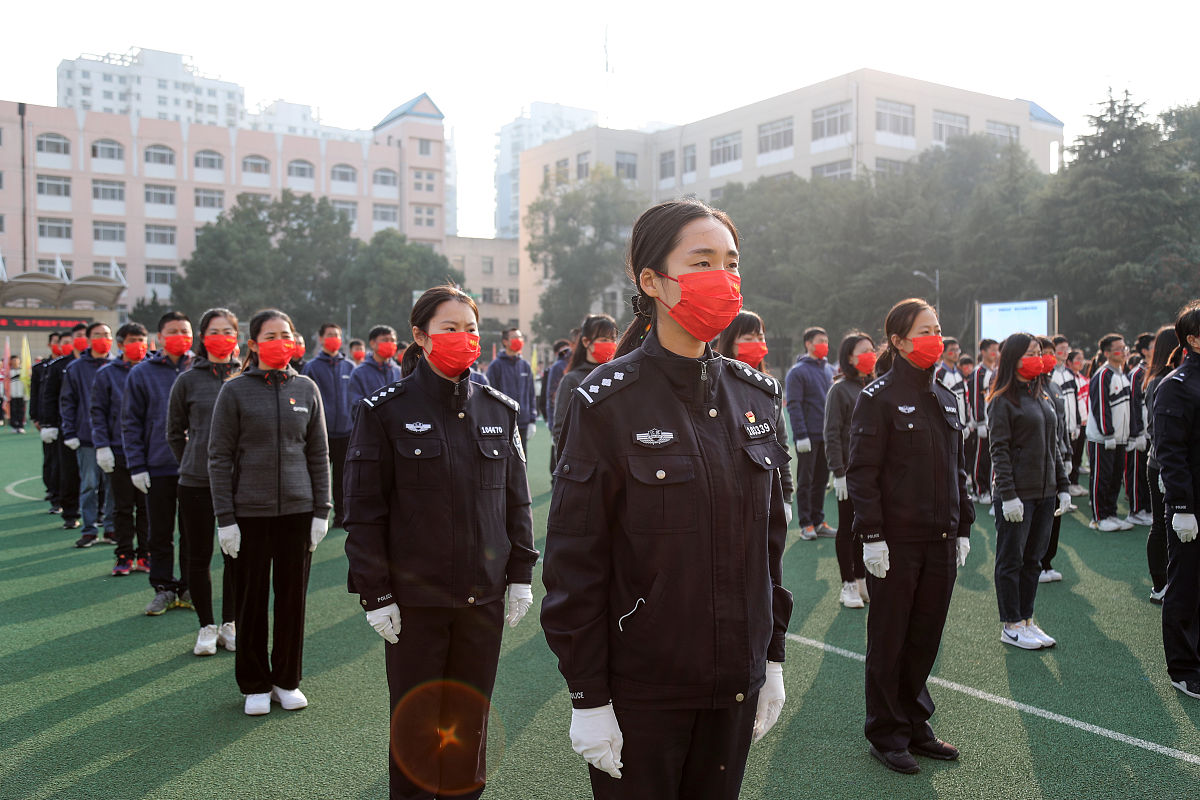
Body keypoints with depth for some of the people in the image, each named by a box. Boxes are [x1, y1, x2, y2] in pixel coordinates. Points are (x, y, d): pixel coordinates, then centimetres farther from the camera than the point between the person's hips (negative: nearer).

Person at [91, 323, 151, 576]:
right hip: (119, 451, -1)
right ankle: (124, 556, 14)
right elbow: (98, 412, 2)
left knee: (147, 506, 6)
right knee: (123, 507, 6)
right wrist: (102, 446, -6)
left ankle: (145, 555, 15)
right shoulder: (106, 374, 3)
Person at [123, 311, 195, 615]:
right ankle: (163, 588, 21)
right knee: (160, 534, 9)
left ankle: (191, 588, 20)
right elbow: (131, 423, 2)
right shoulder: (141, 374, 2)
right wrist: (137, 465, -4)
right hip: (159, 467, 0)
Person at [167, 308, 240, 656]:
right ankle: (207, 626, 21)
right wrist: (190, 461, 5)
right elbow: (174, 432, 12)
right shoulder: (188, 380, 2)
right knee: (198, 556, 6)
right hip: (196, 483, 0)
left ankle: (231, 623, 22)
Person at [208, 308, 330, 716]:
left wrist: (321, 510, 4)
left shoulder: (306, 388, 6)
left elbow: (319, 454, 9)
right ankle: (255, 685, 23)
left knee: (293, 596, 9)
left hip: (298, 510, 2)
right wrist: (225, 518, -7)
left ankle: (287, 680, 25)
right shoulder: (235, 391, -2)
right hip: (250, 512, -2)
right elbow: (219, 457, -2)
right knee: (251, 599, 7)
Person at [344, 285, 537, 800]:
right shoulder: (385, 411, -4)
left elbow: (516, 499, 11)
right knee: (415, 719, 9)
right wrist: (375, 593, -8)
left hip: (484, 597, 3)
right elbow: (363, 511, -5)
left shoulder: (499, 410, 7)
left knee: (471, 718, 14)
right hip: (414, 599, -3)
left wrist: (521, 574, 7)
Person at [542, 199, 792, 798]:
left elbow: (769, 538, 10)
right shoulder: (608, 402, -14)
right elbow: (574, 562, -12)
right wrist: (587, 698, -11)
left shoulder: (755, 395, 3)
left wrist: (773, 658, 10)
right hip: (640, 692, -5)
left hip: (736, 683, 5)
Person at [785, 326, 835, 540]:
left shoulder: (829, 370, 14)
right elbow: (794, 405, -13)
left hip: (827, 435, 6)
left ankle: (818, 521, 20)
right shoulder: (797, 371, -8)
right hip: (809, 437, -6)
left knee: (821, 480, 11)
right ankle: (805, 524, 7)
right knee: (805, 481, 1)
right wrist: (801, 435, -19)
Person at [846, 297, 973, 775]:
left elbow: (957, 469, 18)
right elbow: (862, 472, -12)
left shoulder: (944, 397, 13)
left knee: (926, 637, 13)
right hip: (897, 541, -6)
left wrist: (962, 529, 15)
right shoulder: (878, 397, -9)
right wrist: (872, 536, -17)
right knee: (889, 640, 6)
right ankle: (887, 735, 19)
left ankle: (915, 725, 28)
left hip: (940, 540, 6)